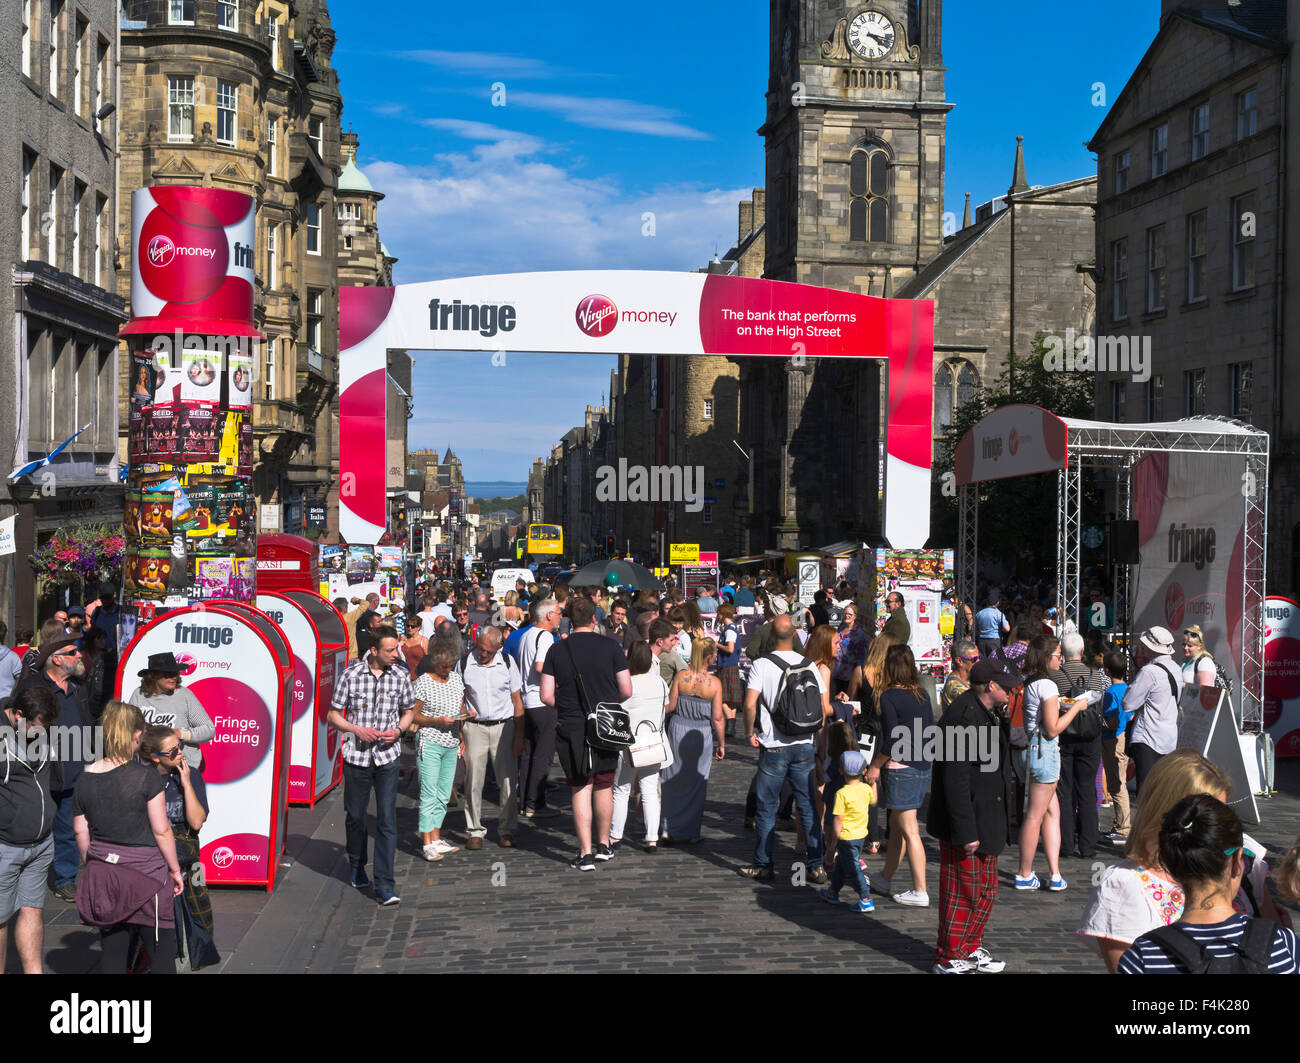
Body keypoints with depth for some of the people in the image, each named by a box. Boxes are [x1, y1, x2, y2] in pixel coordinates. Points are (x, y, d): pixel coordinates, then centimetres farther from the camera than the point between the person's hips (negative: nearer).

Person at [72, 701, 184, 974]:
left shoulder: (85, 779, 1)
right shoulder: (146, 777, -14)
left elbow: (81, 831, 8)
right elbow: (161, 831, -10)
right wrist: (175, 869, 1)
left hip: (103, 876, 5)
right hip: (145, 875, -5)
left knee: (112, 954, 11)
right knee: (162, 955, 5)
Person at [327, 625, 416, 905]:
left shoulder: (401, 676, 1)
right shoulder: (351, 675, -5)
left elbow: (408, 712, 15)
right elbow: (334, 714, 3)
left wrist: (397, 730, -6)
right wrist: (357, 729, -13)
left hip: (388, 756, 0)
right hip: (356, 755, 0)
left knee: (387, 819, -7)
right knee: (355, 815, 12)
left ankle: (384, 885, -6)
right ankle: (357, 866, 38)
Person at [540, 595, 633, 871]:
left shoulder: (557, 651, -3)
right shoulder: (611, 647, -4)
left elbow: (546, 696, -4)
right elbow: (627, 691, -6)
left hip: (571, 728, -1)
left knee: (581, 790, 3)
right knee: (604, 787, 15)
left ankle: (585, 853, 0)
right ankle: (603, 845, 27)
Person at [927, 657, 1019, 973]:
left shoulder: (991, 713, 10)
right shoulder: (962, 717, -22)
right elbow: (956, 779, -25)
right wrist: (966, 832, -25)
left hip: (987, 822, 10)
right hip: (966, 825, -10)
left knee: (986, 890, 18)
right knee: (963, 892, 1)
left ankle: (971, 948, 33)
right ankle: (949, 959, 14)